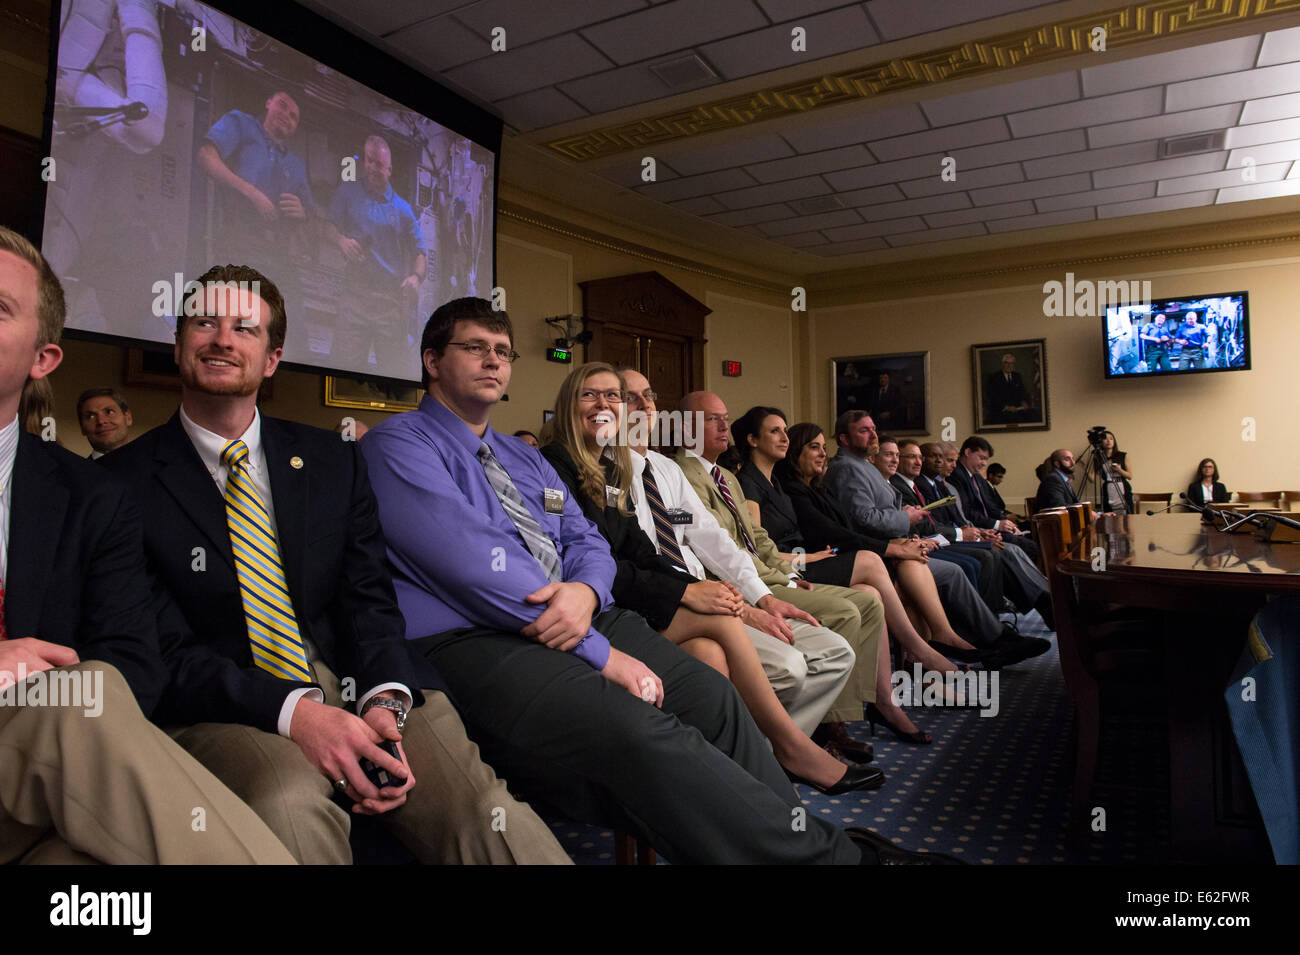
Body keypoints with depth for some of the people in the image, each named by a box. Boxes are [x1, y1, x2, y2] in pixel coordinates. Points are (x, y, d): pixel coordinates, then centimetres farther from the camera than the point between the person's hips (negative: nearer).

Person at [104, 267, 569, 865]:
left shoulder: (333, 461, 12)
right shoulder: (124, 480, 3)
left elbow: (369, 598, 6)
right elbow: (168, 651, -5)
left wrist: (385, 701, -15)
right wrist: (294, 711, -22)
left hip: (358, 688, 3)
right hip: (226, 712, -2)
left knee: (486, 813, -23)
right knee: (289, 803, -37)